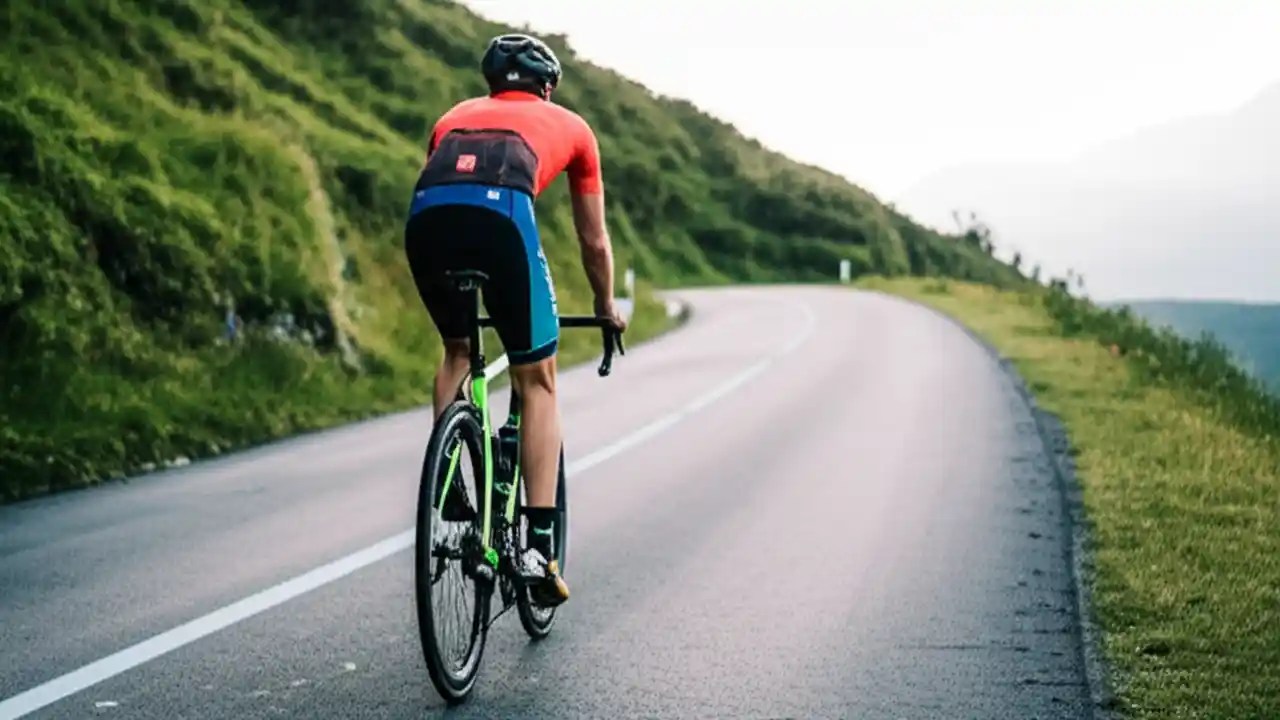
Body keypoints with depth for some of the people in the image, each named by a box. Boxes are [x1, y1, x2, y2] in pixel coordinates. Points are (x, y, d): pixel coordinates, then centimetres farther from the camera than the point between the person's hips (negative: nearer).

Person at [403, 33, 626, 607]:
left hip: (424, 215, 3)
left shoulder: (457, 115, 39)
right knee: (537, 379, 10)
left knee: (457, 350, 30)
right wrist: (606, 308, 55)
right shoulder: (571, 126, 33)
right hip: (500, 214, -3)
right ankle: (539, 547, 3)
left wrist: (452, 285, 58)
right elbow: (594, 241, 39)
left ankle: (444, 493, 22)